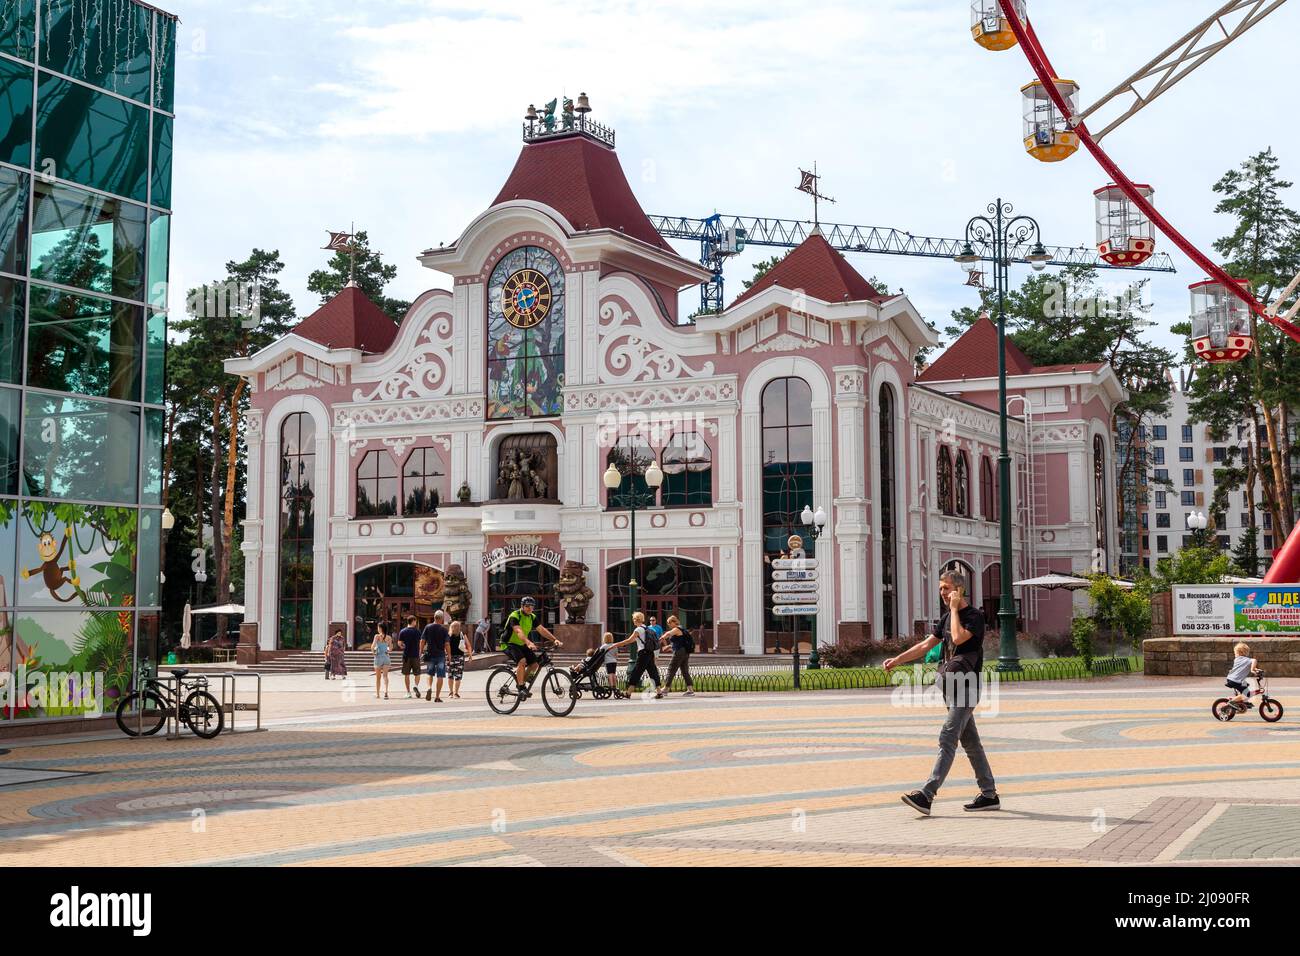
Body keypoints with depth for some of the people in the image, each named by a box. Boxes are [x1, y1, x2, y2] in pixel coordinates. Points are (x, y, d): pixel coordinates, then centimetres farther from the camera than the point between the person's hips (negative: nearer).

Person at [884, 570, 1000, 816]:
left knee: (947, 739, -14)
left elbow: (959, 638, -29)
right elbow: (926, 645, 18)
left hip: (966, 689, -9)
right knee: (970, 742, 12)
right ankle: (989, 795, 19)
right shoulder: (947, 617, 15)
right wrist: (897, 660, 11)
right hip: (952, 688, 9)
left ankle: (927, 795, -21)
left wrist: (954, 608, -17)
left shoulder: (974, 617, -11)